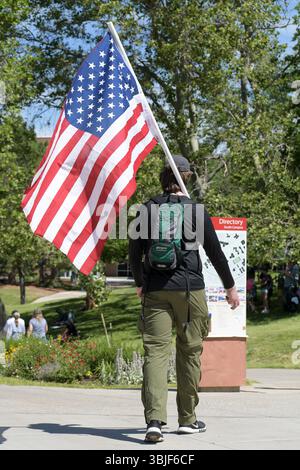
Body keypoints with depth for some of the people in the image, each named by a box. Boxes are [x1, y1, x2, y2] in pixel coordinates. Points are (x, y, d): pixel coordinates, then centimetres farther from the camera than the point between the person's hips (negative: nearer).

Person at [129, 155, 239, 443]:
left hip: (155, 290, 1)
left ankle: (154, 419, -19)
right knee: (189, 353, 11)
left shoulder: (146, 210, 3)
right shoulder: (195, 210, -2)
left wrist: (140, 284, 24)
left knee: (155, 352, -3)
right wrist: (230, 286, 13)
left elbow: (135, 252, 8)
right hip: (189, 289, -1)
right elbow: (215, 252, 1)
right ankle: (187, 419, 20)